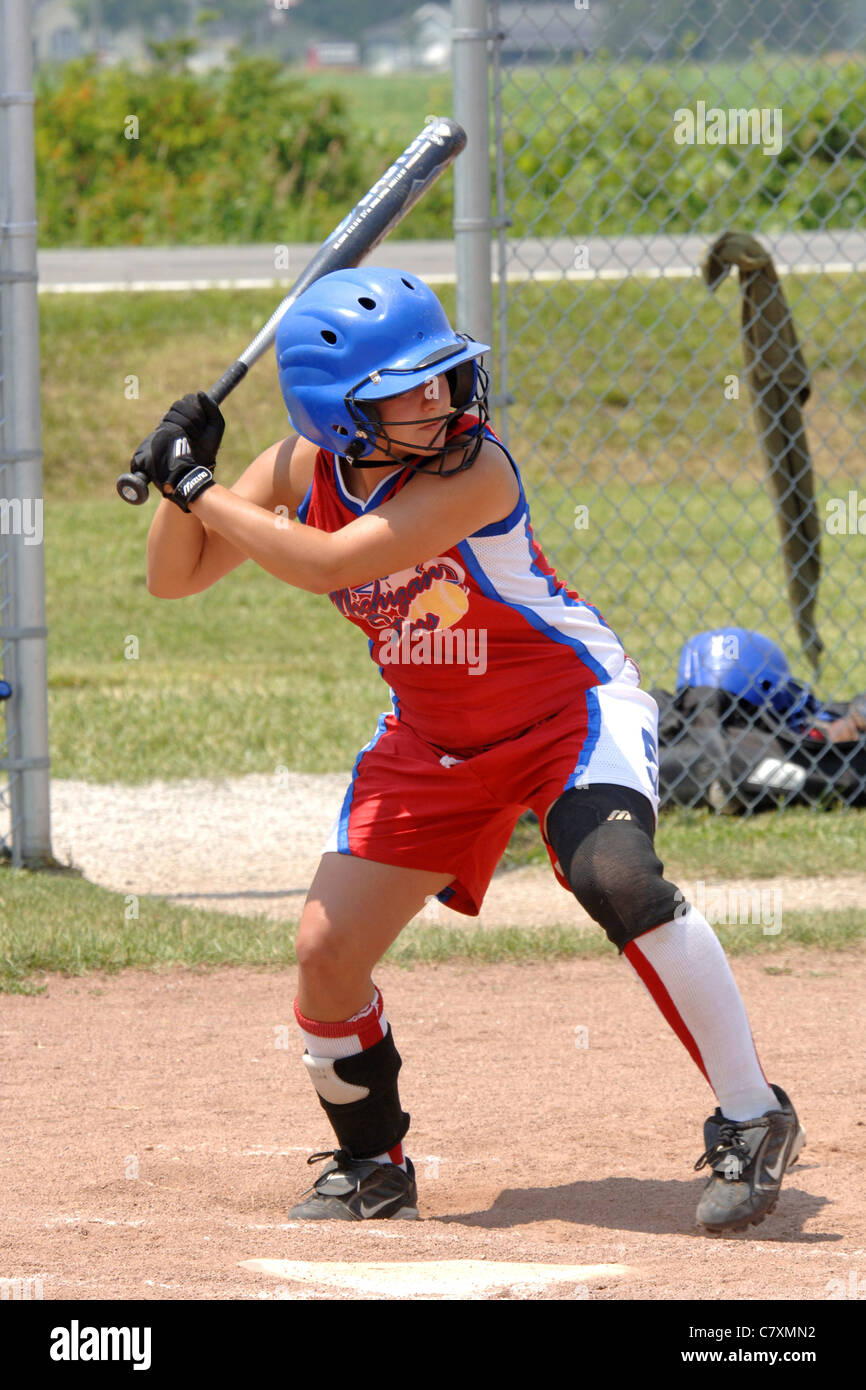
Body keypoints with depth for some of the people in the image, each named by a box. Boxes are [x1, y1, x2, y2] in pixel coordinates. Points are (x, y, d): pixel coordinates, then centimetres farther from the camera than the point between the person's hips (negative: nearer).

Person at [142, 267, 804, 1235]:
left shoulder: (471, 470, -29)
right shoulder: (302, 469, -10)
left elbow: (326, 564, -36)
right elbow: (174, 578, -3)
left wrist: (201, 492, -29)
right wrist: (181, 479, -20)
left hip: (571, 704, -6)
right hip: (430, 741, 6)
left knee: (614, 874, -32)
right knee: (326, 950, -3)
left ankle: (751, 1122, -21)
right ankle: (371, 1165, 22)